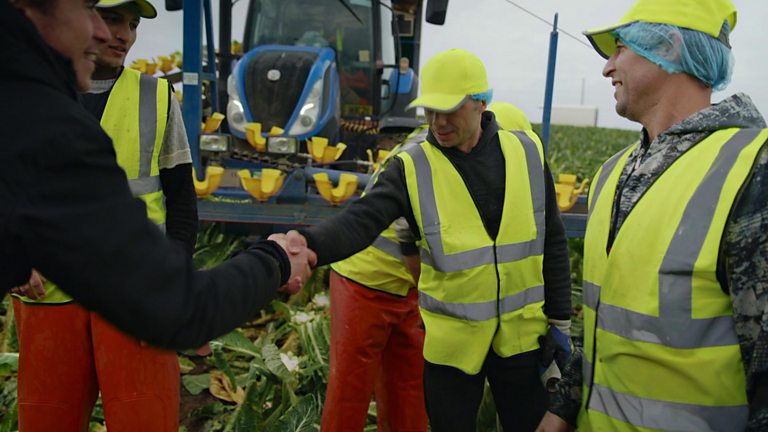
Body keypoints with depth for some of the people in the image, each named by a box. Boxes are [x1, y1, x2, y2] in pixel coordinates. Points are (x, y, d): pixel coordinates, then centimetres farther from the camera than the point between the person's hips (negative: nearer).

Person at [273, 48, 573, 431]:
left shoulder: (527, 153, -4)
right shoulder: (412, 168, -11)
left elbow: (552, 242, 3)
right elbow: (360, 221, -24)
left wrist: (559, 319, 4)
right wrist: (310, 245, -45)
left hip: (522, 333, 2)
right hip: (452, 339, -1)